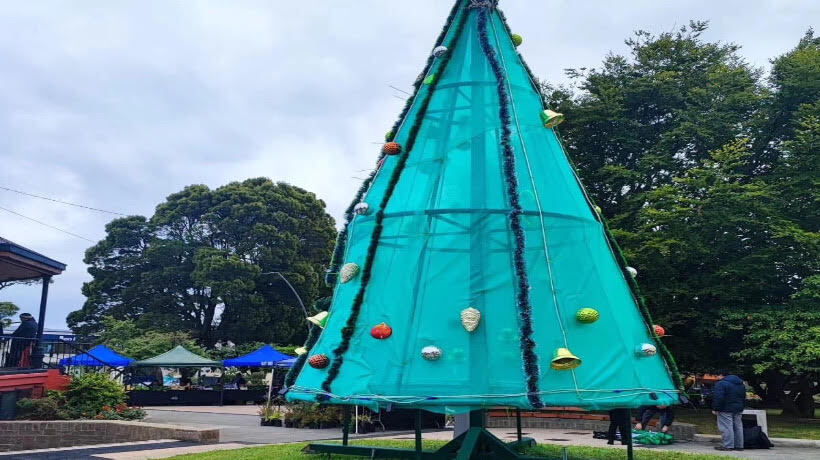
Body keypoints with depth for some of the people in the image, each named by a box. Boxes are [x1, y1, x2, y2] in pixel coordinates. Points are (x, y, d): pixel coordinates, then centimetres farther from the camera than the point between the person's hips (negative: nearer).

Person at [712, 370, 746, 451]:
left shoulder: (721, 383, -13)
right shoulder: (741, 383, 15)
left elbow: (718, 398, -20)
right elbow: (743, 397, 23)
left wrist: (715, 409, -14)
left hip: (726, 409, -9)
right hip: (738, 409, 9)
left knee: (726, 428, -6)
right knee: (738, 427, 13)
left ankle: (728, 446, -8)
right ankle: (739, 445, 17)